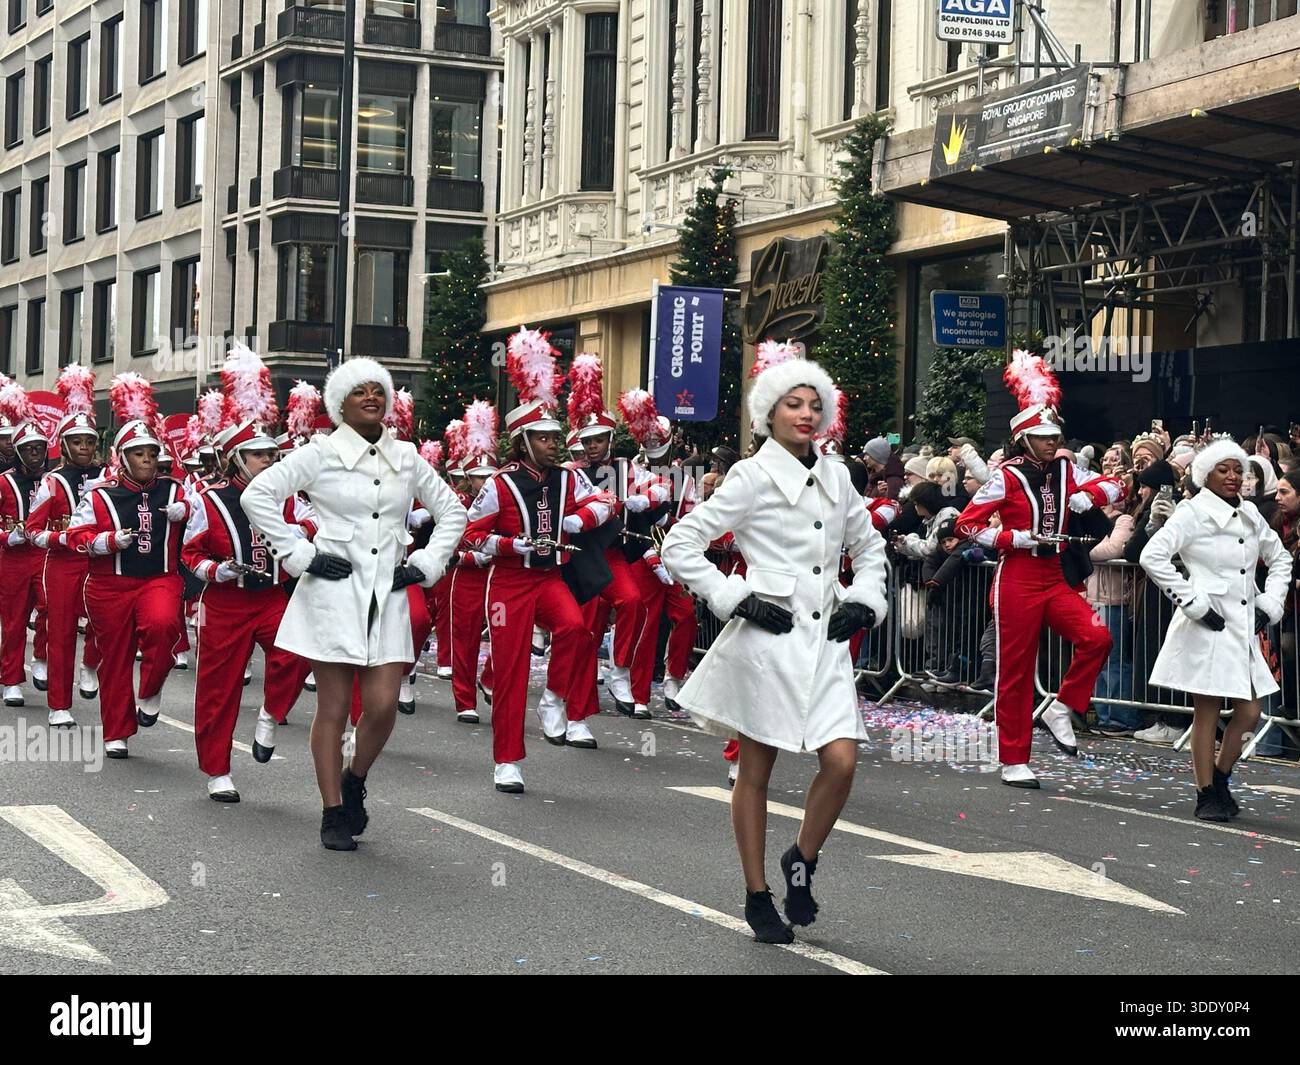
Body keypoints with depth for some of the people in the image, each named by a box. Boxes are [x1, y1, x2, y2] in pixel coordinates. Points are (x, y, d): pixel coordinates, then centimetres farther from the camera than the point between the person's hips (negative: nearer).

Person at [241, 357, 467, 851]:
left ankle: (354, 782, 24)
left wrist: (425, 564, 8)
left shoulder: (406, 458, 10)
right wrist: (299, 554, -10)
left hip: (388, 595, 3)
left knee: (383, 706, -4)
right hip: (333, 594, -3)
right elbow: (257, 494, -8)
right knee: (333, 708, 0)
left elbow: (452, 511, 20)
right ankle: (333, 815, 10)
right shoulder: (320, 453, -2)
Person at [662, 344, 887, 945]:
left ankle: (802, 861, 17)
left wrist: (864, 601, 10)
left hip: (825, 638, 5)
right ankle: (758, 897, 16)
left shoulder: (836, 477, 10)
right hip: (767, 637, -5)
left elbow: (869, 545, 25)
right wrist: (736, 600, -11)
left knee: (842, 761, -8)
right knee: (756, 770, 4)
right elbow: (679, 545, -8)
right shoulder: (752, 478, -6)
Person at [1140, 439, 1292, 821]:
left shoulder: (1249, 514, 12)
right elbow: (1153, 556, -18)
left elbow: (1280, 559, 25)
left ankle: (1220, 778, 25)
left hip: (1244, 628, 6)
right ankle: (1207, 796, 8)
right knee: (1207, 713, -1)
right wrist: (1193, 602, -16)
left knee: (1249, 713, 5)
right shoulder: (1193, 513, -8)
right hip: (1207, 629, -6)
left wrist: (1270, 604, 11)